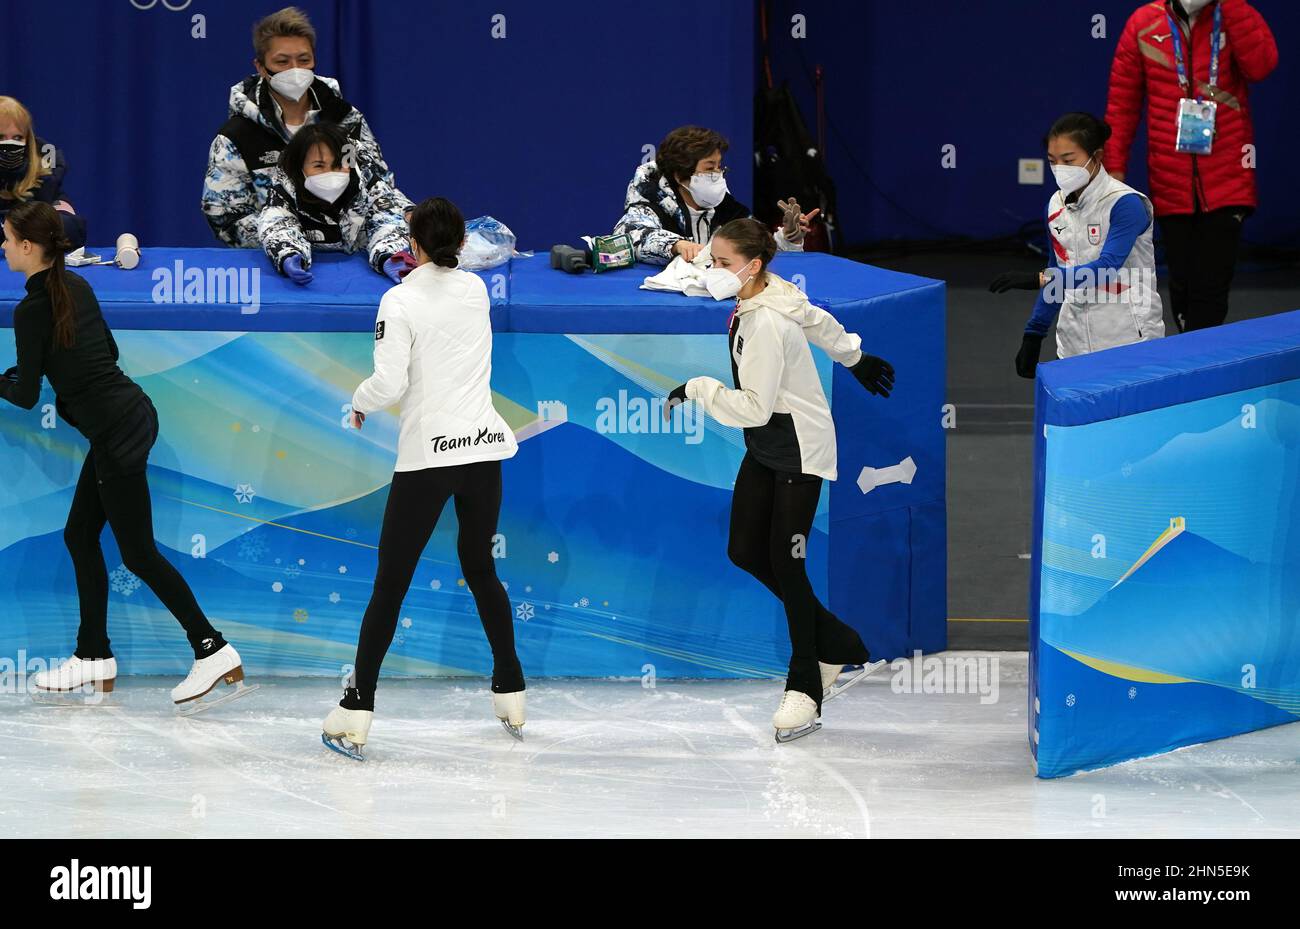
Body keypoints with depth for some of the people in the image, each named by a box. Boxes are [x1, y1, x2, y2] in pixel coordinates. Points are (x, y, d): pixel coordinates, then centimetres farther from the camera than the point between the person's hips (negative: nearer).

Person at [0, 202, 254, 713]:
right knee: (80, 535, 16)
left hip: (115, 431, -9)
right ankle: (93, 658, 20)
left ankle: (214, 652, -3)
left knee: (138, 553, -2)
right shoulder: (76, 286, 10)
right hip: (129, 413, 9)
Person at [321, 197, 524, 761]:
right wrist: (425, 270, 38)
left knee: (391, 582, -1)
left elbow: (389, 383, -15)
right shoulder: (476, 289, 7)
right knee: (480, 567, 22)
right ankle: (511, 695, 26)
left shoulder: (401, 300, -8)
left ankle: (356, 716, -3)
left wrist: (361, 402, 6)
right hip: (485, 448, 5)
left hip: (426, 457, -5)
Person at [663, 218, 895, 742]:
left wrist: (697, 389, -19)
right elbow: (817, 321, 19)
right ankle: (837, 646, 20)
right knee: (745, 551, 6)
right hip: (764, 450, 9)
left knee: (785, 562, -7)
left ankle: (806, 689, 4)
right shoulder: (762, 297, 0)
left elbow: (754, 407, -29)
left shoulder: (766, 325, -27)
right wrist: (855, 358, 35)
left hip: (798, 453, -9)